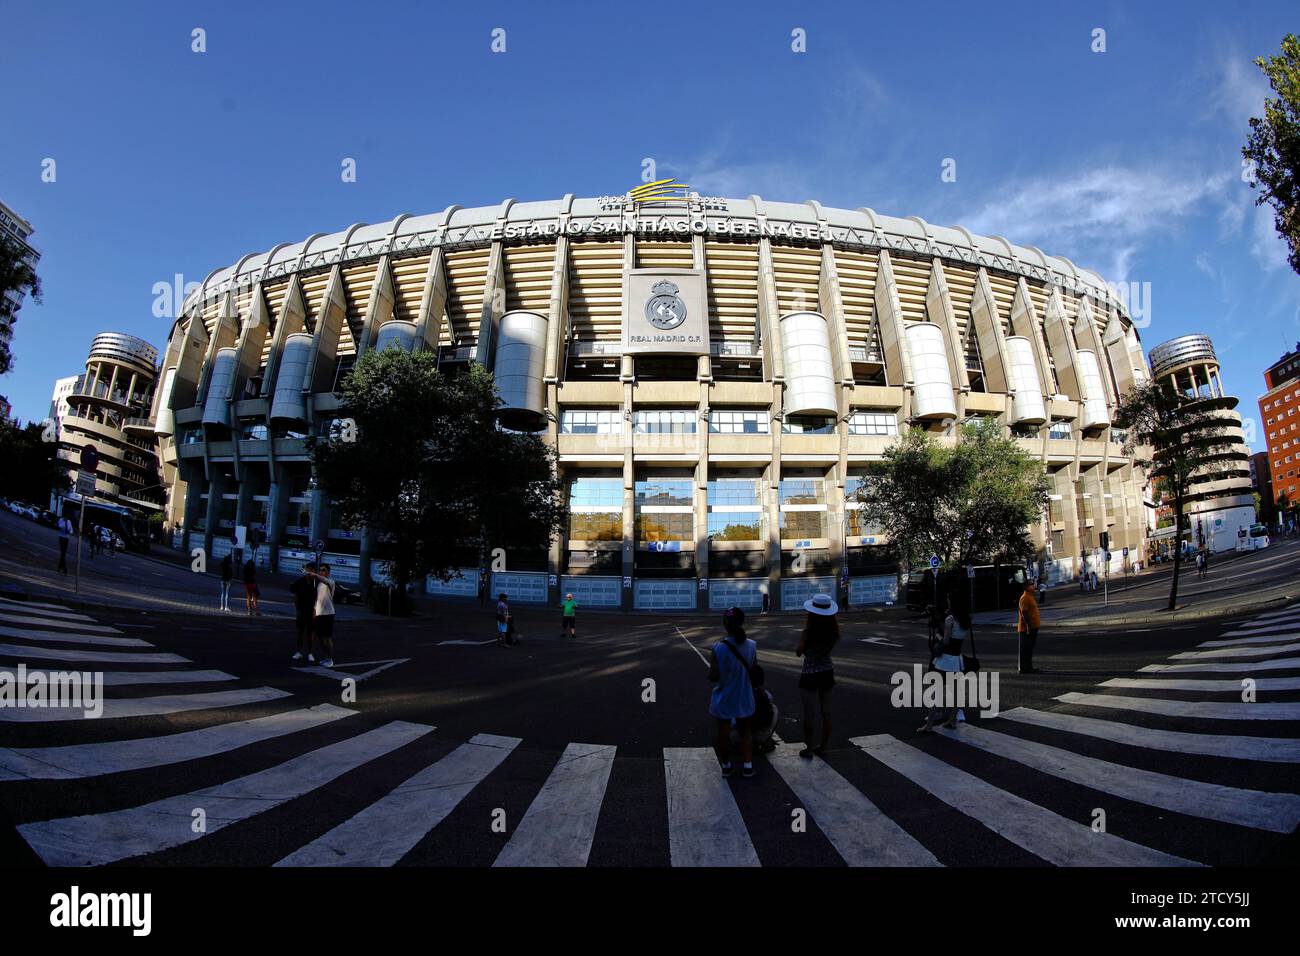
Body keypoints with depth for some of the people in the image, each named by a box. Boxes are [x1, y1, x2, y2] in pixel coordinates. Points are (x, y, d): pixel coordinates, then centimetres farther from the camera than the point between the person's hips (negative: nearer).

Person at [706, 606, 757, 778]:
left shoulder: (718, 649, -23)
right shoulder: (752, 646, -13)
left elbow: (713, 677, -17)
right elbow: (754, 670, -1)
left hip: (723, 700, -2)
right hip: (744, 699, 2)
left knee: (723, 732, 17)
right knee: (746, 731, 22)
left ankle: (726, 766, 30)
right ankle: (748, 766, 26)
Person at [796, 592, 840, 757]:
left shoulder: (809, 631, -20)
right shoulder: (833, 631, -9)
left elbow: (799, 652, -9)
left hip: (809, 676, -4)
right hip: (827, 673, 4)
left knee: (809, 714, 8)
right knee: (826, 712, 15)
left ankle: (809, 749, 17)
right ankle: (823, 747, 25)